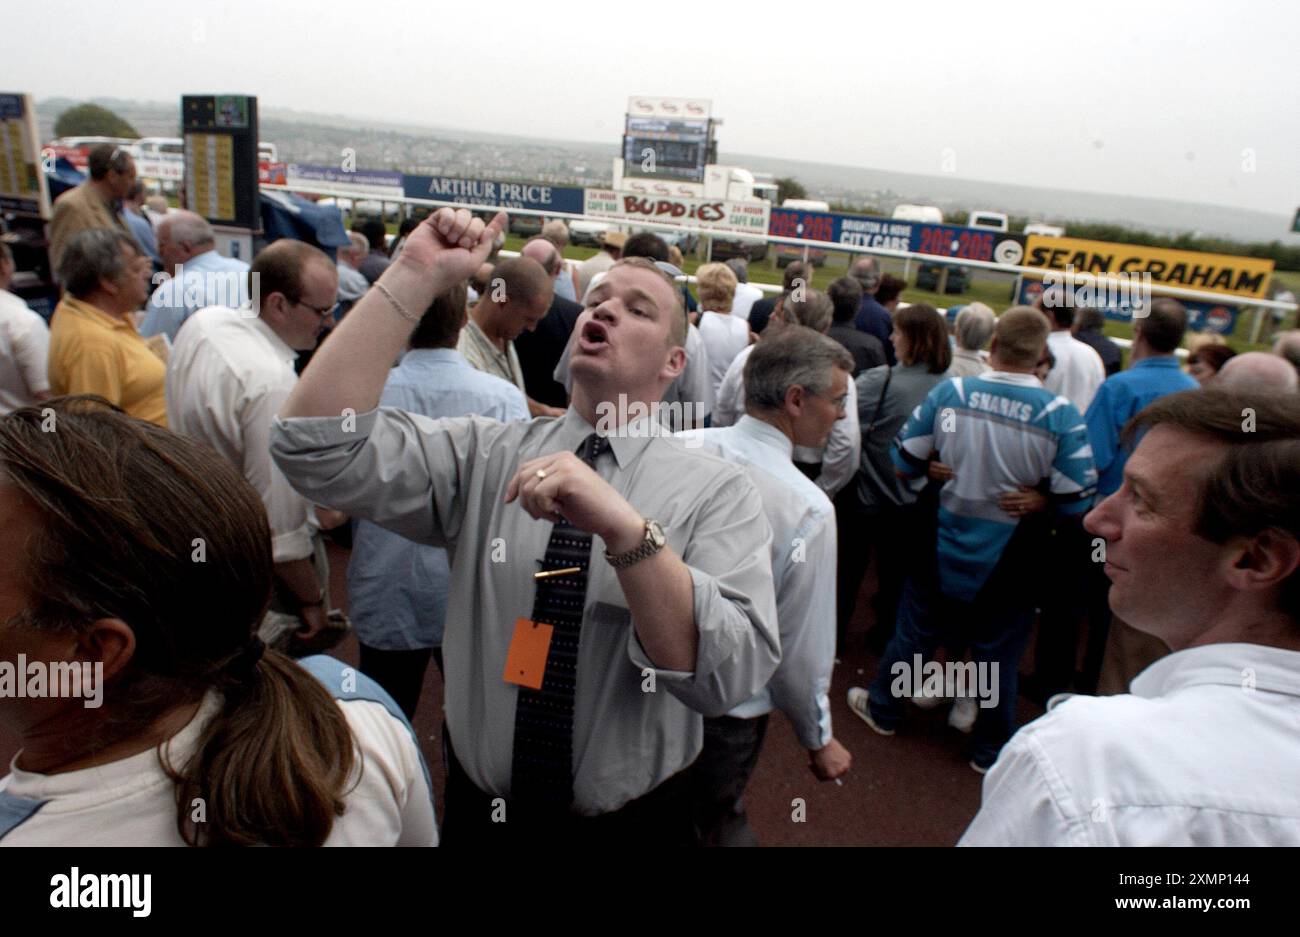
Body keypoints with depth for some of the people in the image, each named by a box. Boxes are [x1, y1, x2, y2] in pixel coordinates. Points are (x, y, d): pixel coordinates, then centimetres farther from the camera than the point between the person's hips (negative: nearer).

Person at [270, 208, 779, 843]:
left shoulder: (718, 492, -14)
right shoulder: (483, 455, -7)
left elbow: (731, 674, -26)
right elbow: (317, 445, -19)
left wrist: (624, 527, -39)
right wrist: (416, 276, -24)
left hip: (634, 824, -1)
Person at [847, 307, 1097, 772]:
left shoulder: (948, 392, -14)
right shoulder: (1060, 414, -18)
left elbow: (905, 463, -5)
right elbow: (1076, 500, -16)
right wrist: (1036, 496, 3)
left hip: (941, 547, 1)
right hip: (1008, 560, -1)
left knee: (914, 631, 20)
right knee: (998, 653, 16)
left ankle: (883, 709, 39)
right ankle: (989, 751, 33)